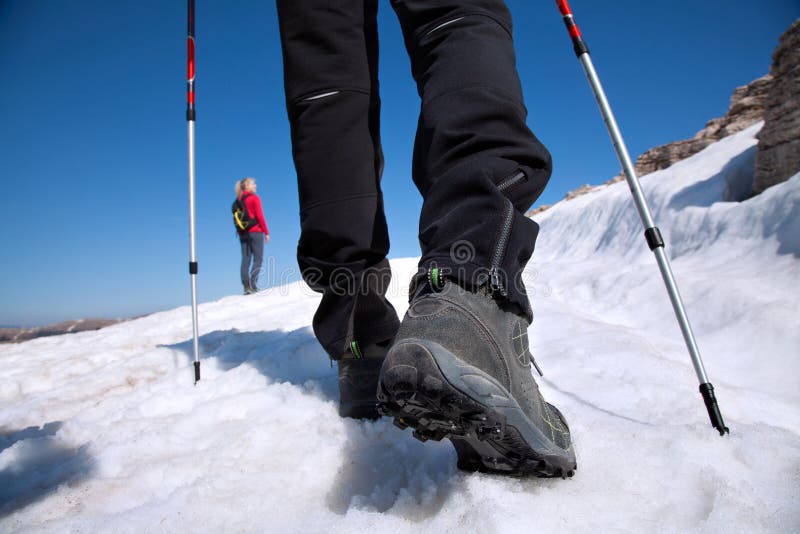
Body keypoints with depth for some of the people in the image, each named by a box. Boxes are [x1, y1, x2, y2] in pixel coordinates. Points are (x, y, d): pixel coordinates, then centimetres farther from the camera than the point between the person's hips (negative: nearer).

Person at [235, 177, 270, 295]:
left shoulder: (238, 200, 13)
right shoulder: (254, 198, -5)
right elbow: (259, 216, -10)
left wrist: (240, 233, 17)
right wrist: (266, 232, -7)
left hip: (243, 233, 6)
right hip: (255, 232, -6)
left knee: (246, 259, 5)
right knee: (258, 258, -4)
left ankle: (246, 286, 1)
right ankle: (252, 285, -12)